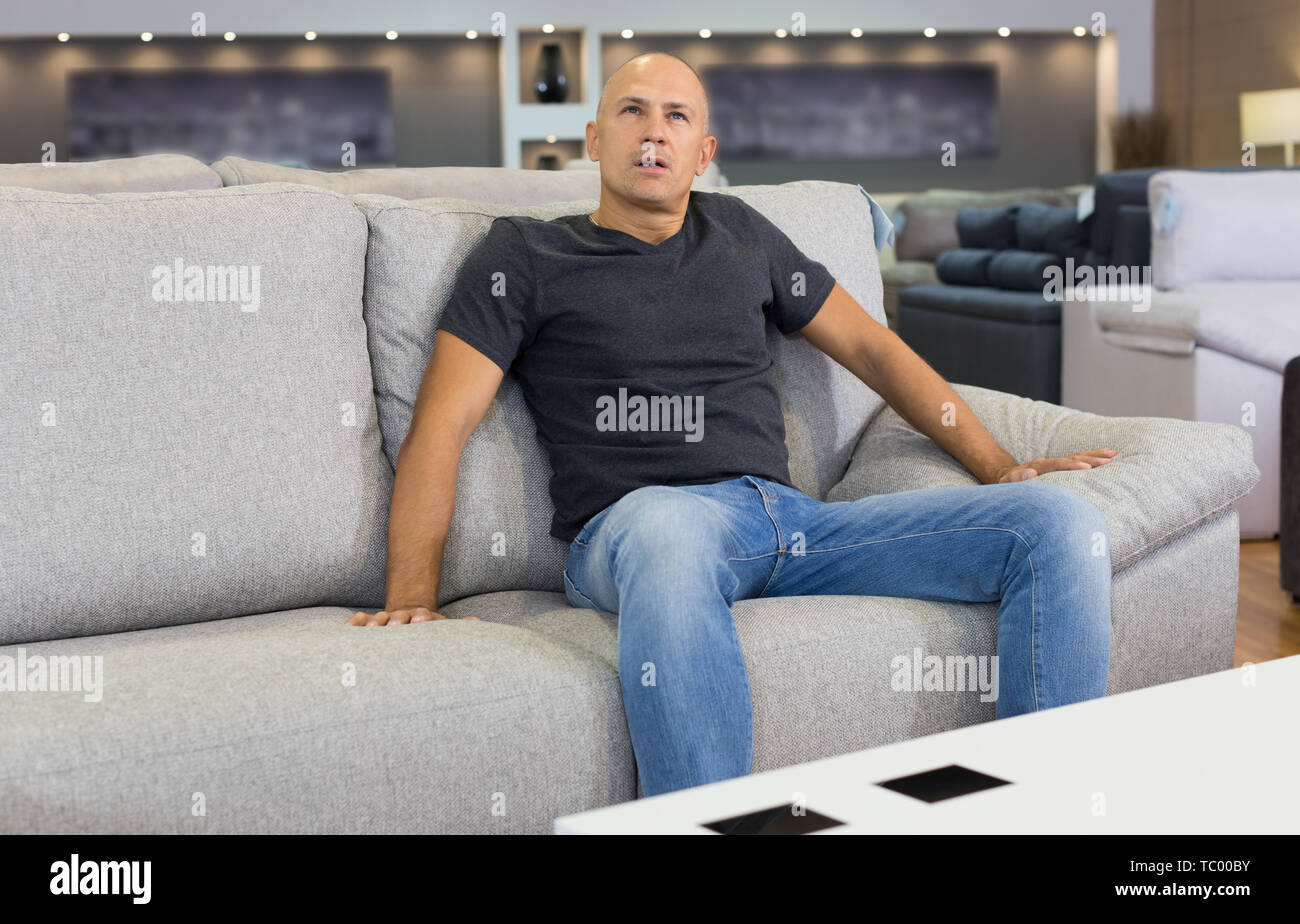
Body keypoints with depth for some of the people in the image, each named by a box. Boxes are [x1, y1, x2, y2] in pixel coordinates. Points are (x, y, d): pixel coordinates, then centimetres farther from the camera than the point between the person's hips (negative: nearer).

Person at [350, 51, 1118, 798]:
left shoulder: (738, 233, 25)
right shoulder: (529, 256, 12)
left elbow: (869, 346, 27)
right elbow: (441, 427, 3)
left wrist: (1000, 467, 19)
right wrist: (413, 597, -12)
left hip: (793, 520, 5)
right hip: (628, 535, -5)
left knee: (1057, 521, -11)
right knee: (666, 526, -44)